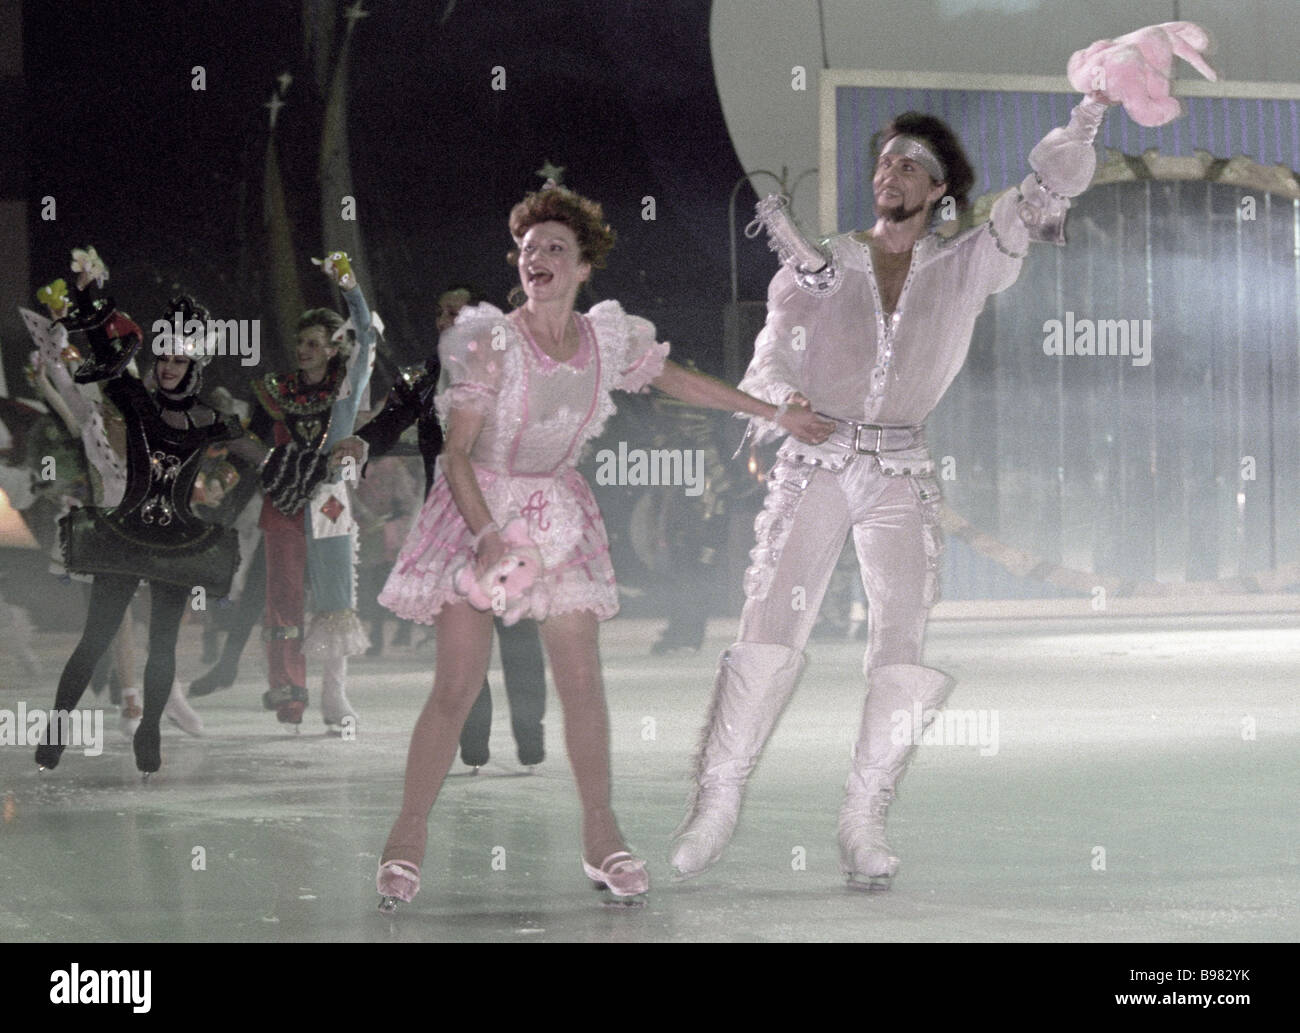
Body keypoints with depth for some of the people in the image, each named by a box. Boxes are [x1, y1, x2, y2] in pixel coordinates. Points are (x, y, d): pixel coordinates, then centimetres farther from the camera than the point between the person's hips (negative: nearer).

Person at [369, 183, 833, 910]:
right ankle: (409, 837, 1)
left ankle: (602, 836, 10)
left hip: (557, 513, 4)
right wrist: (488, 536, -25)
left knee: (583, 681, -1)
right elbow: (455, 453, -14)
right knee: (458, 686, -9)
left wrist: (776, 415, 19)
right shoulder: (492, 344, -16)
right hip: (479, 509, -4)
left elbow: (681, 381, 14)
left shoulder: (608, 340, -3)